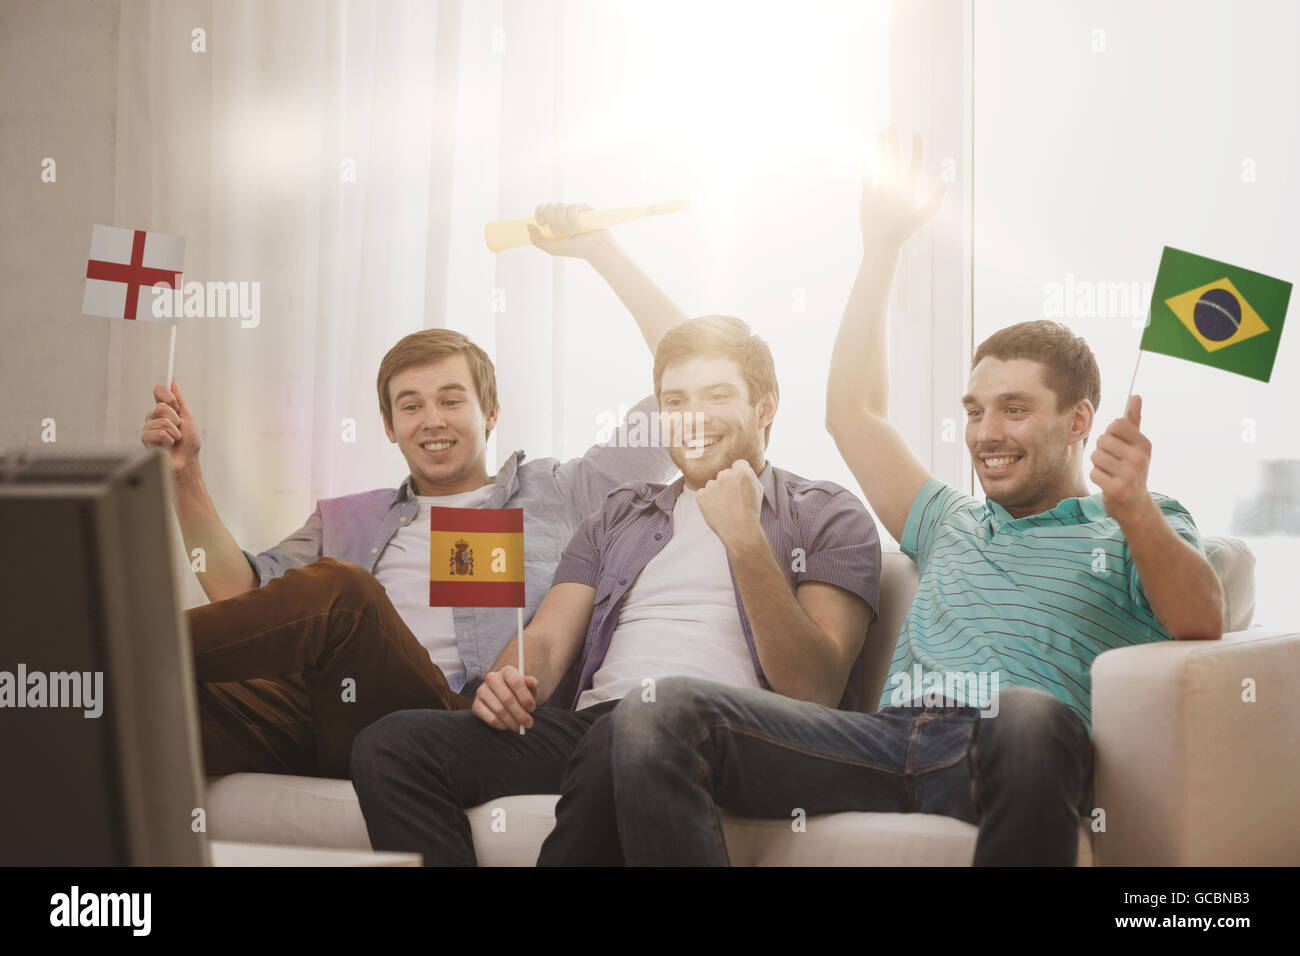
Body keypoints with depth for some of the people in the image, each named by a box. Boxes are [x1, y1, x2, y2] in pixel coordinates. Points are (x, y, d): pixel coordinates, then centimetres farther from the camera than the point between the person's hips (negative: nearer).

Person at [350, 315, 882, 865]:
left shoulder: (827, 516, 12)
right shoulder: (619, 516, 30)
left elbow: (814, 692, -2)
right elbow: (547, 639, 18)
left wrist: (745, 537, -9)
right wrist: (509, 683, -7)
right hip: (593, 716, 5)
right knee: (389, 746, -19)